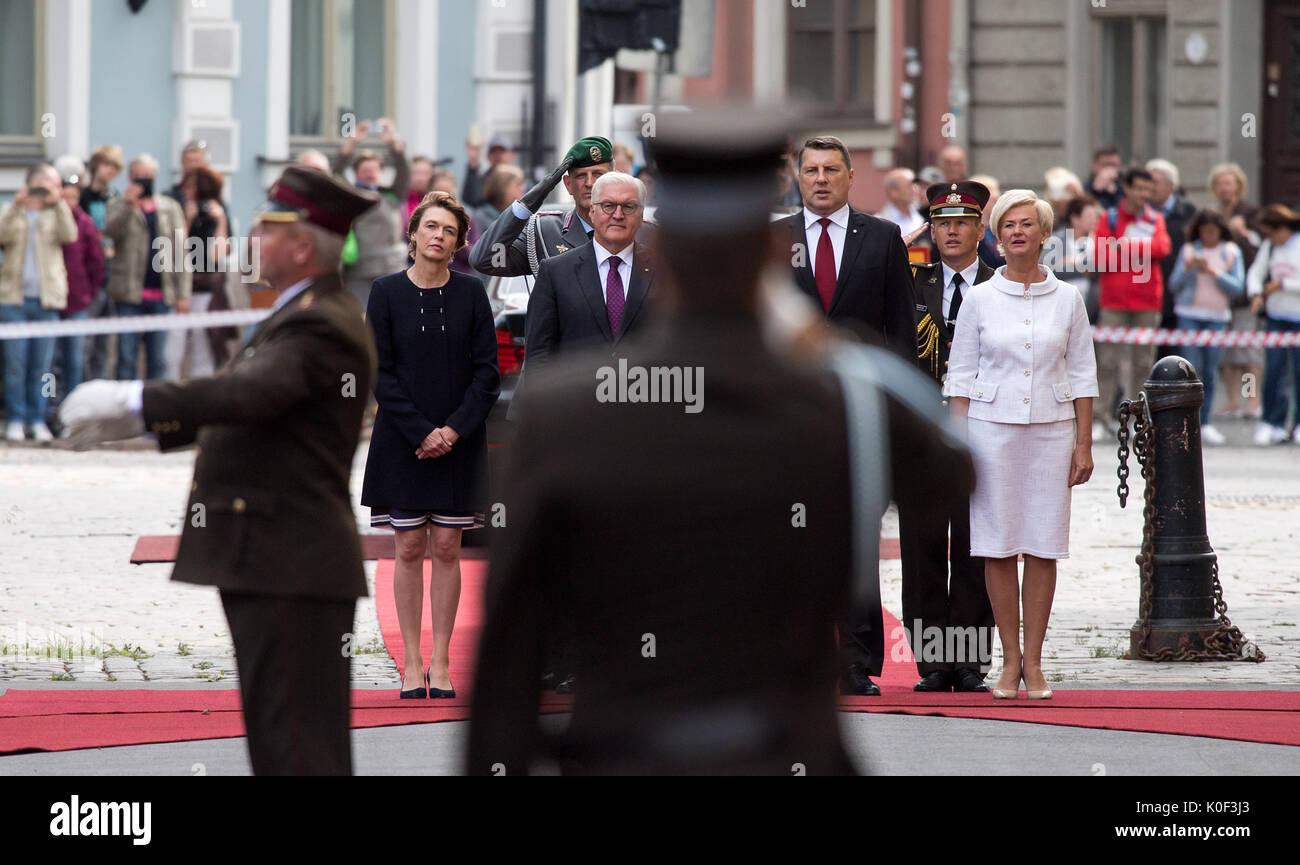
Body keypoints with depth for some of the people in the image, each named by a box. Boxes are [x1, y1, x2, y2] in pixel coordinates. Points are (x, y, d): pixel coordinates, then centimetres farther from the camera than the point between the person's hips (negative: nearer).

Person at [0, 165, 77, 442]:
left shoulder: (55, 215, 14)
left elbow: (69, 235, -6)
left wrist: (59, 203, -10)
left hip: (46, 300, 2)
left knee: (41, 365, 1)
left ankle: (37, 420, 7)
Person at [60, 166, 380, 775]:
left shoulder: (323, 326, -16)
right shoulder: (302, 315, 18)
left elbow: (247, 394, -30)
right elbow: (242, 399, 24)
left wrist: (131, 402, -28)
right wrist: (137, 422, 18)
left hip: (291, 566, -11)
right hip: (271, 564, 11)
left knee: (299, 746, -11)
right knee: (276, 742, 14)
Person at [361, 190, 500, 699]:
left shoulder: (471, 293, 2)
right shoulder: (387, 293, -1)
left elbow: (487, 370, 1)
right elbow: (380, 372, -4)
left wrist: (456, 429, -11)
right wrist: (421, 432, -12)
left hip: (459, 441, 1)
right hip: (401, 441, -1)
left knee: (446, 548, 2)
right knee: (409, 548, 1)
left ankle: (440, 665, 7)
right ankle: (412, 664, 6)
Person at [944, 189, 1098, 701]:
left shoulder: (1067, 300, 6)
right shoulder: (980, 299, 3)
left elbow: (1082, 375, 8)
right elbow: (961, 376, 4)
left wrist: (1083, 445, 2)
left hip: (1051, 429, 1)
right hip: (992, 428, -1)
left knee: (1043, 547, -1)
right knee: (998, 546, -2)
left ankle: (1033, 661, 5)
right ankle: (1010, 661, 5)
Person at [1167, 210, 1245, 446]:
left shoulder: (1231, 252, 6)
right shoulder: (1188, 250, 6)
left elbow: (1238, 286, 0)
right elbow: (1174, 285, 6)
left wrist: (1213, 272, -10)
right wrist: (1187, 268, -11)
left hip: (1217, 317, 1)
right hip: (1189, 314, -1)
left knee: (1210, 372, 3)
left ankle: (1205, 424, 8)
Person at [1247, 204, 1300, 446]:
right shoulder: (1269, 247, 7)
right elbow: (1255, 273, 8)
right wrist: (1256, 294, -10)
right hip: (1275, 317, 4)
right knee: (1273, 371, -1)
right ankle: (1272, 424, 4)